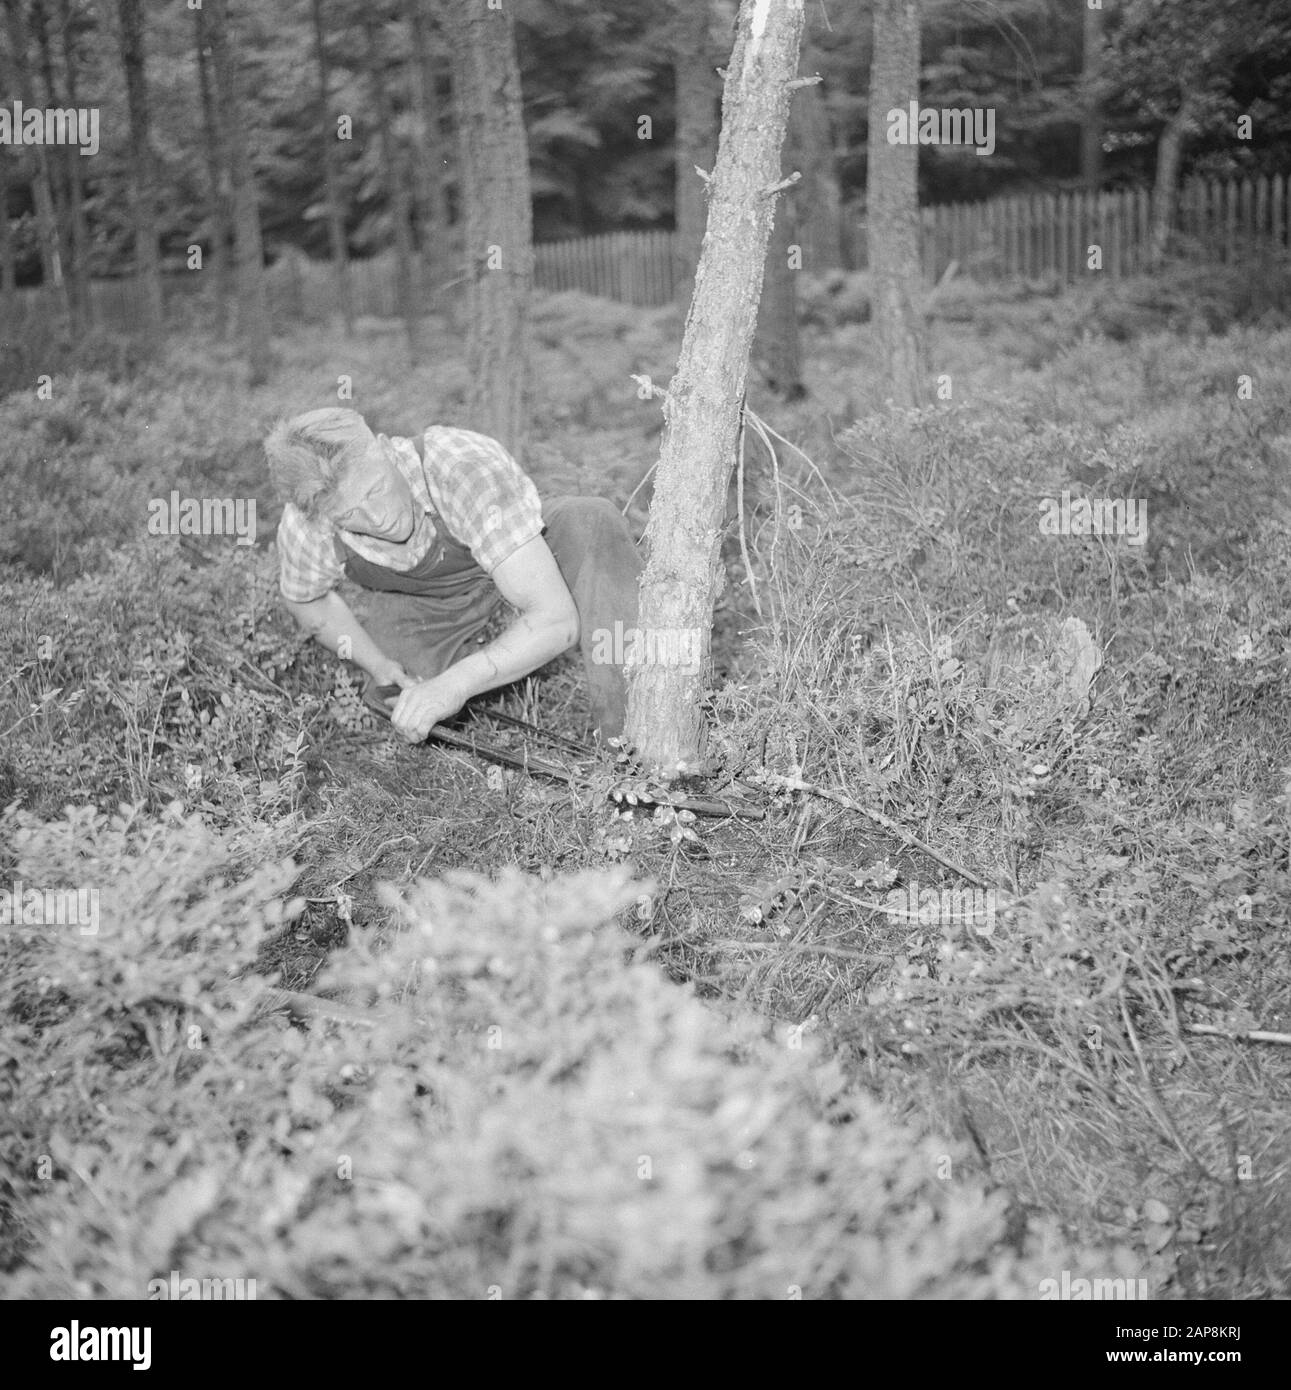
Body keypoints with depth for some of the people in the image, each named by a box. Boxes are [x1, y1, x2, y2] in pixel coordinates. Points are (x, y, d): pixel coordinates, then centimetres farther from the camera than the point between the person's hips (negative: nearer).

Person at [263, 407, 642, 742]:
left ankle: (630, 737, -27)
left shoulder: (466, 466, -42)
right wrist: (378, 665, -14)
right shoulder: (305, 527, -30)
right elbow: (306, 599, -3)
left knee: (589, 522, -33)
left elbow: (556, 617, -44)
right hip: (416, 609, 3)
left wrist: (455, 683, -55)